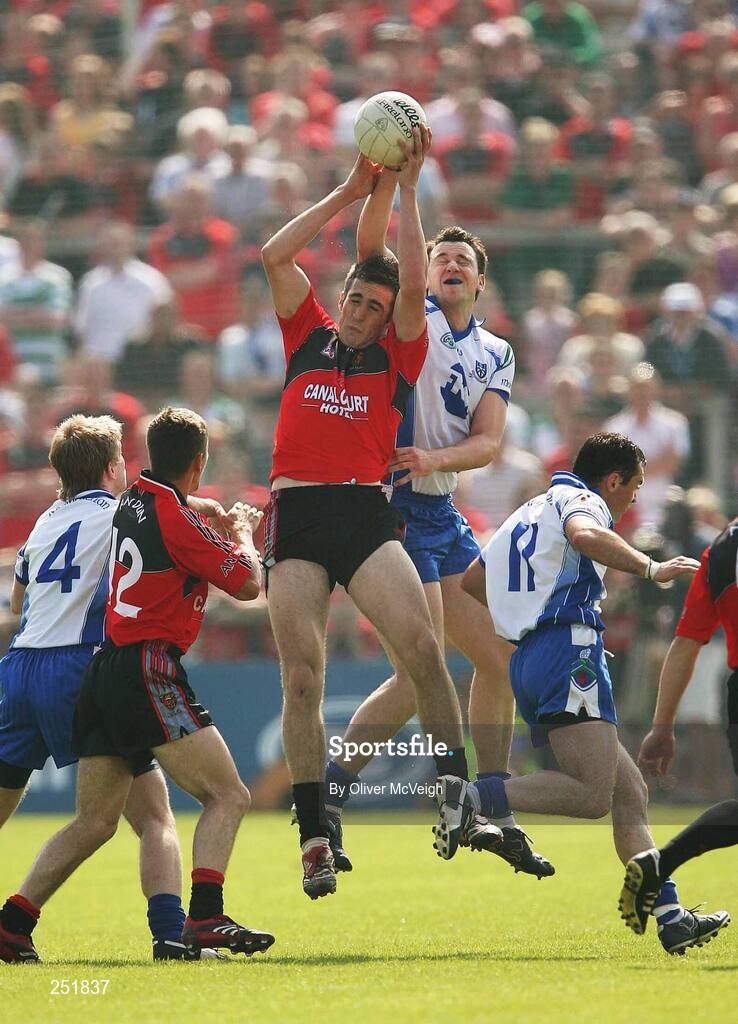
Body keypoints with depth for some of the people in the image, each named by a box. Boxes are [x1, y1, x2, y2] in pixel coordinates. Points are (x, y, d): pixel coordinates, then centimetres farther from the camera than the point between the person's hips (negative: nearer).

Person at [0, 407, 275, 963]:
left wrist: (226, 524, 36)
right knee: (228, 796, -8)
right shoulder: (178, 518, -10)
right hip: (149, 671, -9)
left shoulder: (131, 504, 15)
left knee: (94, 822, 13)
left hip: (104, 672, 9)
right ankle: (205, 917, -25)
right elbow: (247, 583, -5)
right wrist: (243, 532, 14)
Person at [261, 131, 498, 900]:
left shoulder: (397, 355, 12)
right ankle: (313, 837, -5)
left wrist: (406, 190, 0)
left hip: (365, 513, -1)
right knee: (301, 678, -7)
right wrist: (351, 191, 8)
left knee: (421, 645, -21)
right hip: (296, 517, 1)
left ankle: (454, 798, -18)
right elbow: (273, 256, 8)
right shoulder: (307, 338, 16)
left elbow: (414, 286, -3)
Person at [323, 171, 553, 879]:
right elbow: (370, 244, -21)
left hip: (441, 512, 7)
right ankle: (328, 795, -4)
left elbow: (488, 442, 1)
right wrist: (390, 174, -31)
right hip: (391, 507, -7)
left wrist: (434, 457, -17)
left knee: (499, 658, 11)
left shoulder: (495, 354, 13)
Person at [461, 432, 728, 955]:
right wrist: (651, 568, -22)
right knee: (592, 795, -20)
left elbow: (471, 579, 38)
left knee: (630, 792, 5)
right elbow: (584, 535, -23)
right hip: (571, 649, -10)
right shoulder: (582, 499, 3)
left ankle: (670, 915, -3)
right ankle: (477, 798, -30)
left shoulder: (529, 512, 29)